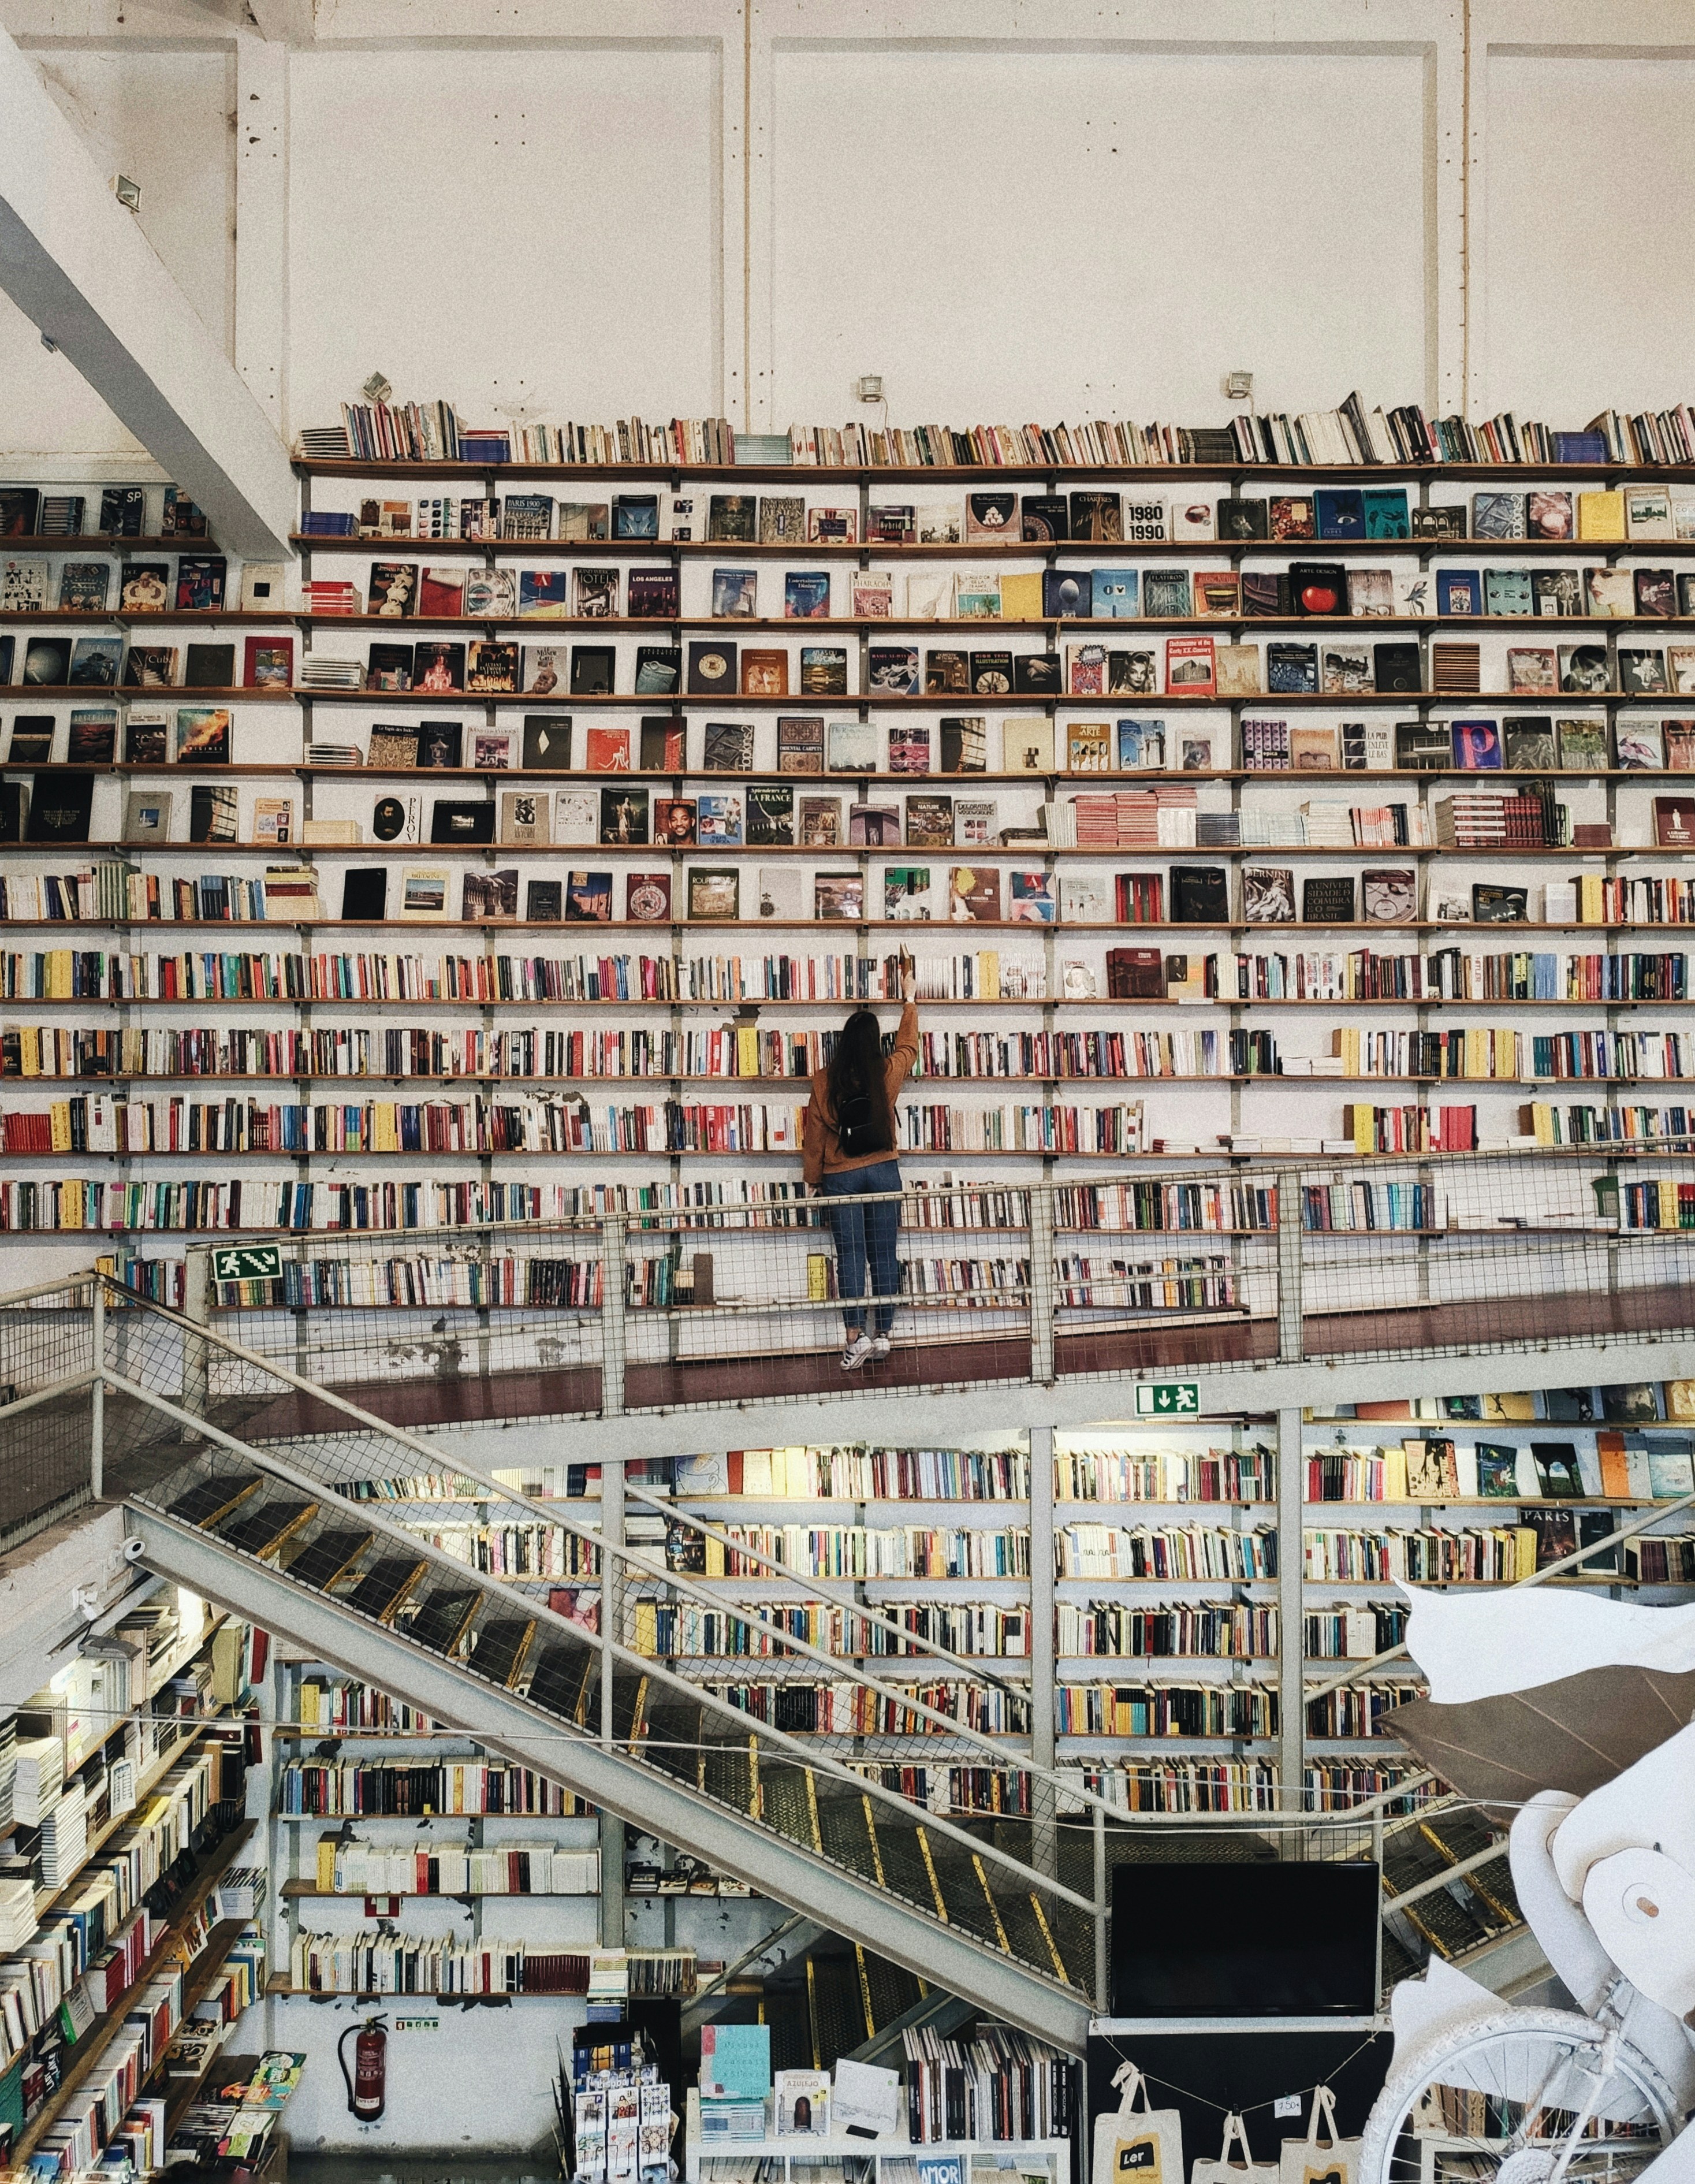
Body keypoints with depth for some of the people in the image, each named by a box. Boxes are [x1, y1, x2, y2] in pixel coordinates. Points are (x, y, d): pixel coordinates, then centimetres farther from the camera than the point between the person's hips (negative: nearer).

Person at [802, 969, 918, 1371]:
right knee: (884, 1254, 5)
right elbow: (908, 1045, 17)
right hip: (884, 1172, 1)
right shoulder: (888, 1075, -4)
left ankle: (857, 1336, -8)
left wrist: (813, 1178, 11)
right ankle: (883, 1334, 9)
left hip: (840, 1177, -1)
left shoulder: (825, 1082, -7)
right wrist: (909, 999, 30)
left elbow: (814, 1135, -1)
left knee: (851, 1255, -1)